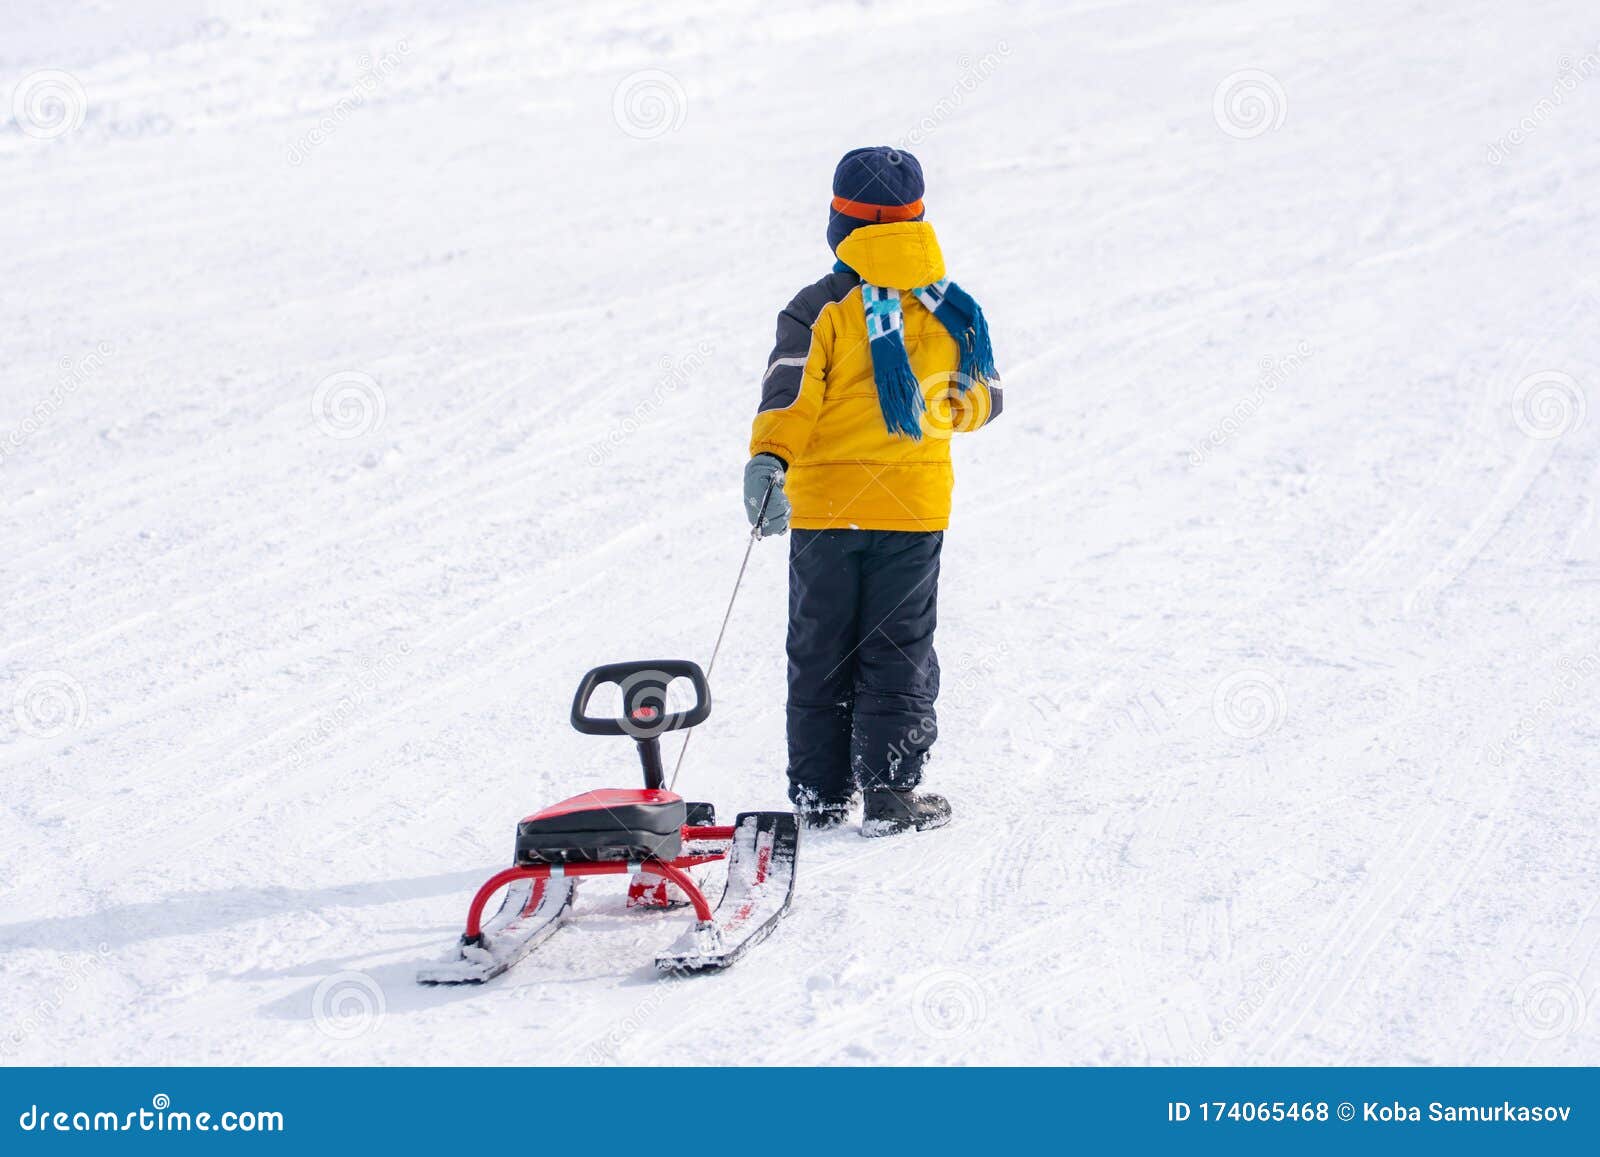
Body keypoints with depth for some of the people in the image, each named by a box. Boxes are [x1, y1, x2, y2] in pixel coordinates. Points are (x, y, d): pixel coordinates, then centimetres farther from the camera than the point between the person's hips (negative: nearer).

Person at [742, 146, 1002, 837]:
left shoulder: (819, 310, -6)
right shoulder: (952, 310, 3)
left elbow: (790, 394, -18)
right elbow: (981, 400, 11)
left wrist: (767, 462, -25)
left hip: (823, 507, -1)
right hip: (914, 507, 1)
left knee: (819, 654, 8)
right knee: (899, 652, 7)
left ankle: (819, 795, 9)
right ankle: (890, 792, 0)